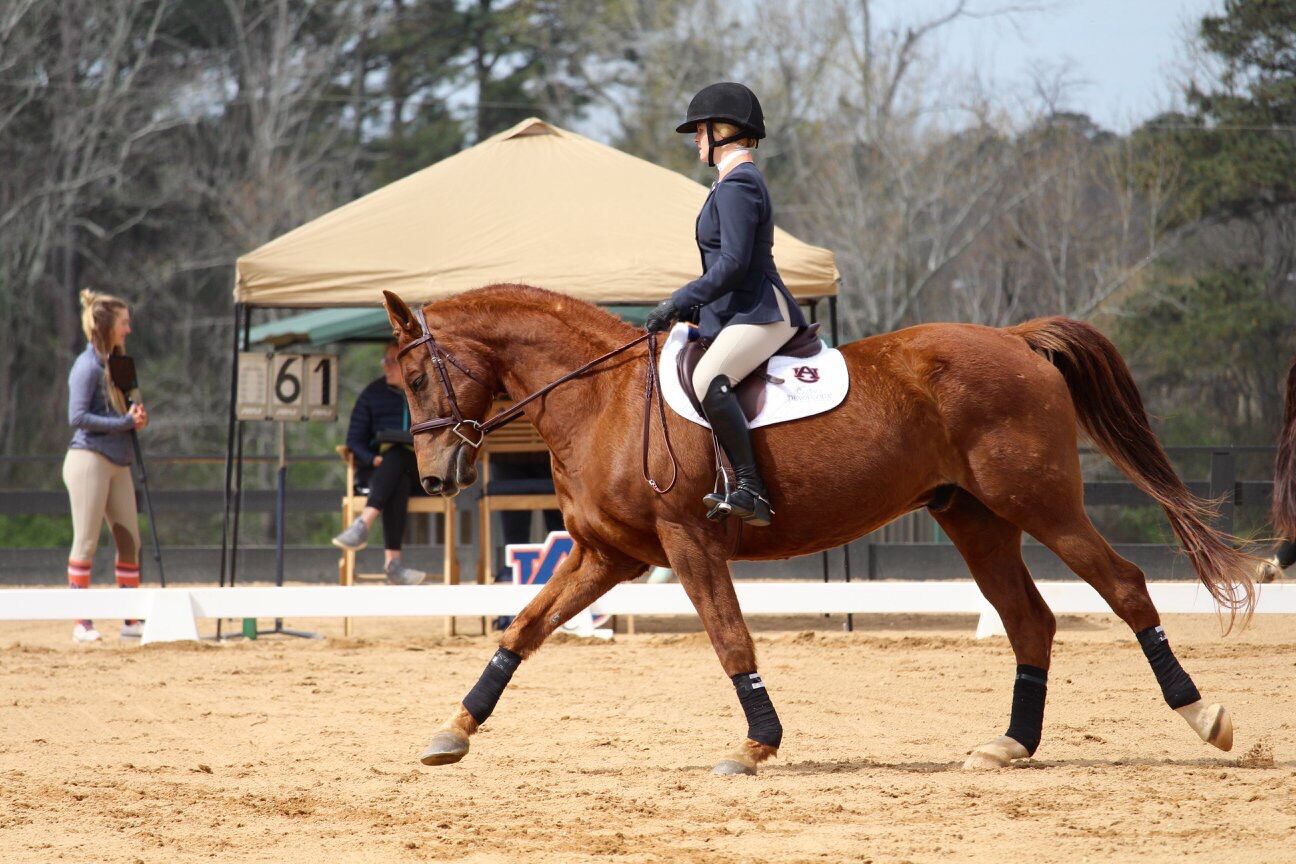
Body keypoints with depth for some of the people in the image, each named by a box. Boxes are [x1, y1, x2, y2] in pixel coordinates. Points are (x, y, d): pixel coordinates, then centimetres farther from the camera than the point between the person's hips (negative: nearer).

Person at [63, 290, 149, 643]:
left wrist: (136, 418, 3)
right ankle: (81, 624, -3)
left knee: (130, 542, 7)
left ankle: (131, 620, 13)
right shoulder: (88, 365, -9)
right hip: (89, 458, -9)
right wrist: (125, 422, -17)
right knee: (86, 543, -5)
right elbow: (77, 417, -18)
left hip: (118, 464, 9)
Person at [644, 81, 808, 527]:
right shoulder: (738, 181, 20)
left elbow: (733, 263, -21)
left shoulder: (737, 185, -12)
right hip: (738, 314, 12)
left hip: (761, 314, -12)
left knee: (708, 379, -33)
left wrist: (679, 302, -17)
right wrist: (687, 307, 19)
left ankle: (751, 491, -36)